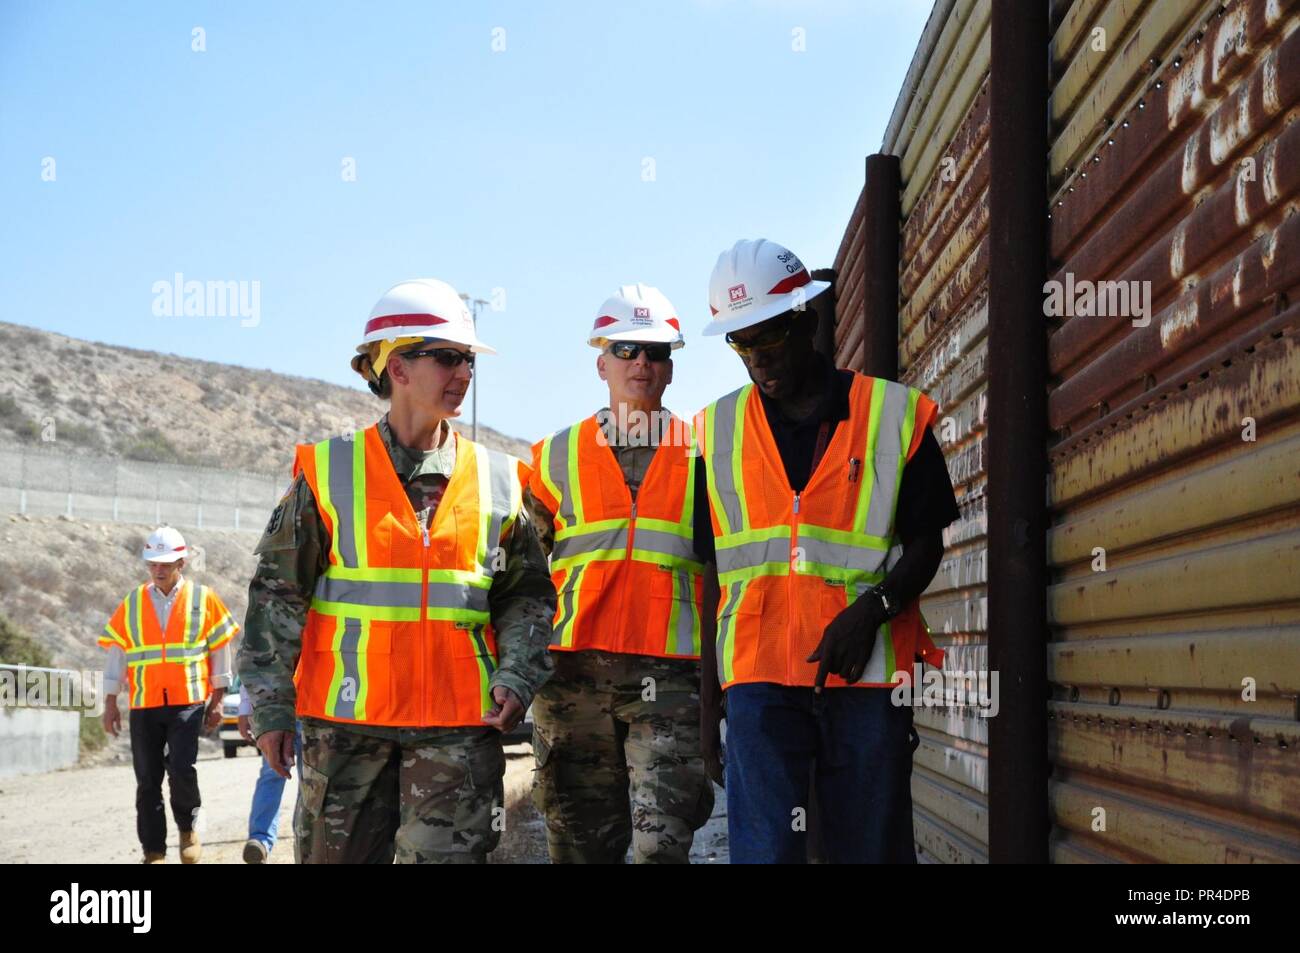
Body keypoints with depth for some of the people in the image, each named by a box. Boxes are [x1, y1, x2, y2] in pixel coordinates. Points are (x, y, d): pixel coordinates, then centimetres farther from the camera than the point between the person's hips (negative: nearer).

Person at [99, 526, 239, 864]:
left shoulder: (203, 599, 4)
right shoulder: (132, 604, 8)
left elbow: (221, 650, 7)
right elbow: (116, 653, 11)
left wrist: (217, 701, 5)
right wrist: (111, 704, 7)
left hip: (188, 702, -2)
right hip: (144, 706, 3)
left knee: (181, 769, -16)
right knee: (148, 780, 3)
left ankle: (188, 830, 10)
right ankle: (154, 852, 11)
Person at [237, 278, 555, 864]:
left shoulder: (498, 480, 8)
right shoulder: (328, 471, 2)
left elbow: (527, 595, 12)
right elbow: (277, 594, 3)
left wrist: (516, 679, -3)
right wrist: (271, 705, -1)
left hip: (459, 724, 1)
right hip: (345, 721, -1)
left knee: (447, 854, -4)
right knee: (335, 854, 7)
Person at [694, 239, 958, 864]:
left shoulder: (894, 414, 5)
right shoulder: (718, 430, 11)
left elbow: (926, 545, 5)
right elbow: (713, 572, 13)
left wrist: (872, 608, -14)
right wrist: (708, 698, 10)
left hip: (869, 672, -1)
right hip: (758, 674, 1)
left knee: (872, 846, 2)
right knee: (765, 847, -8)